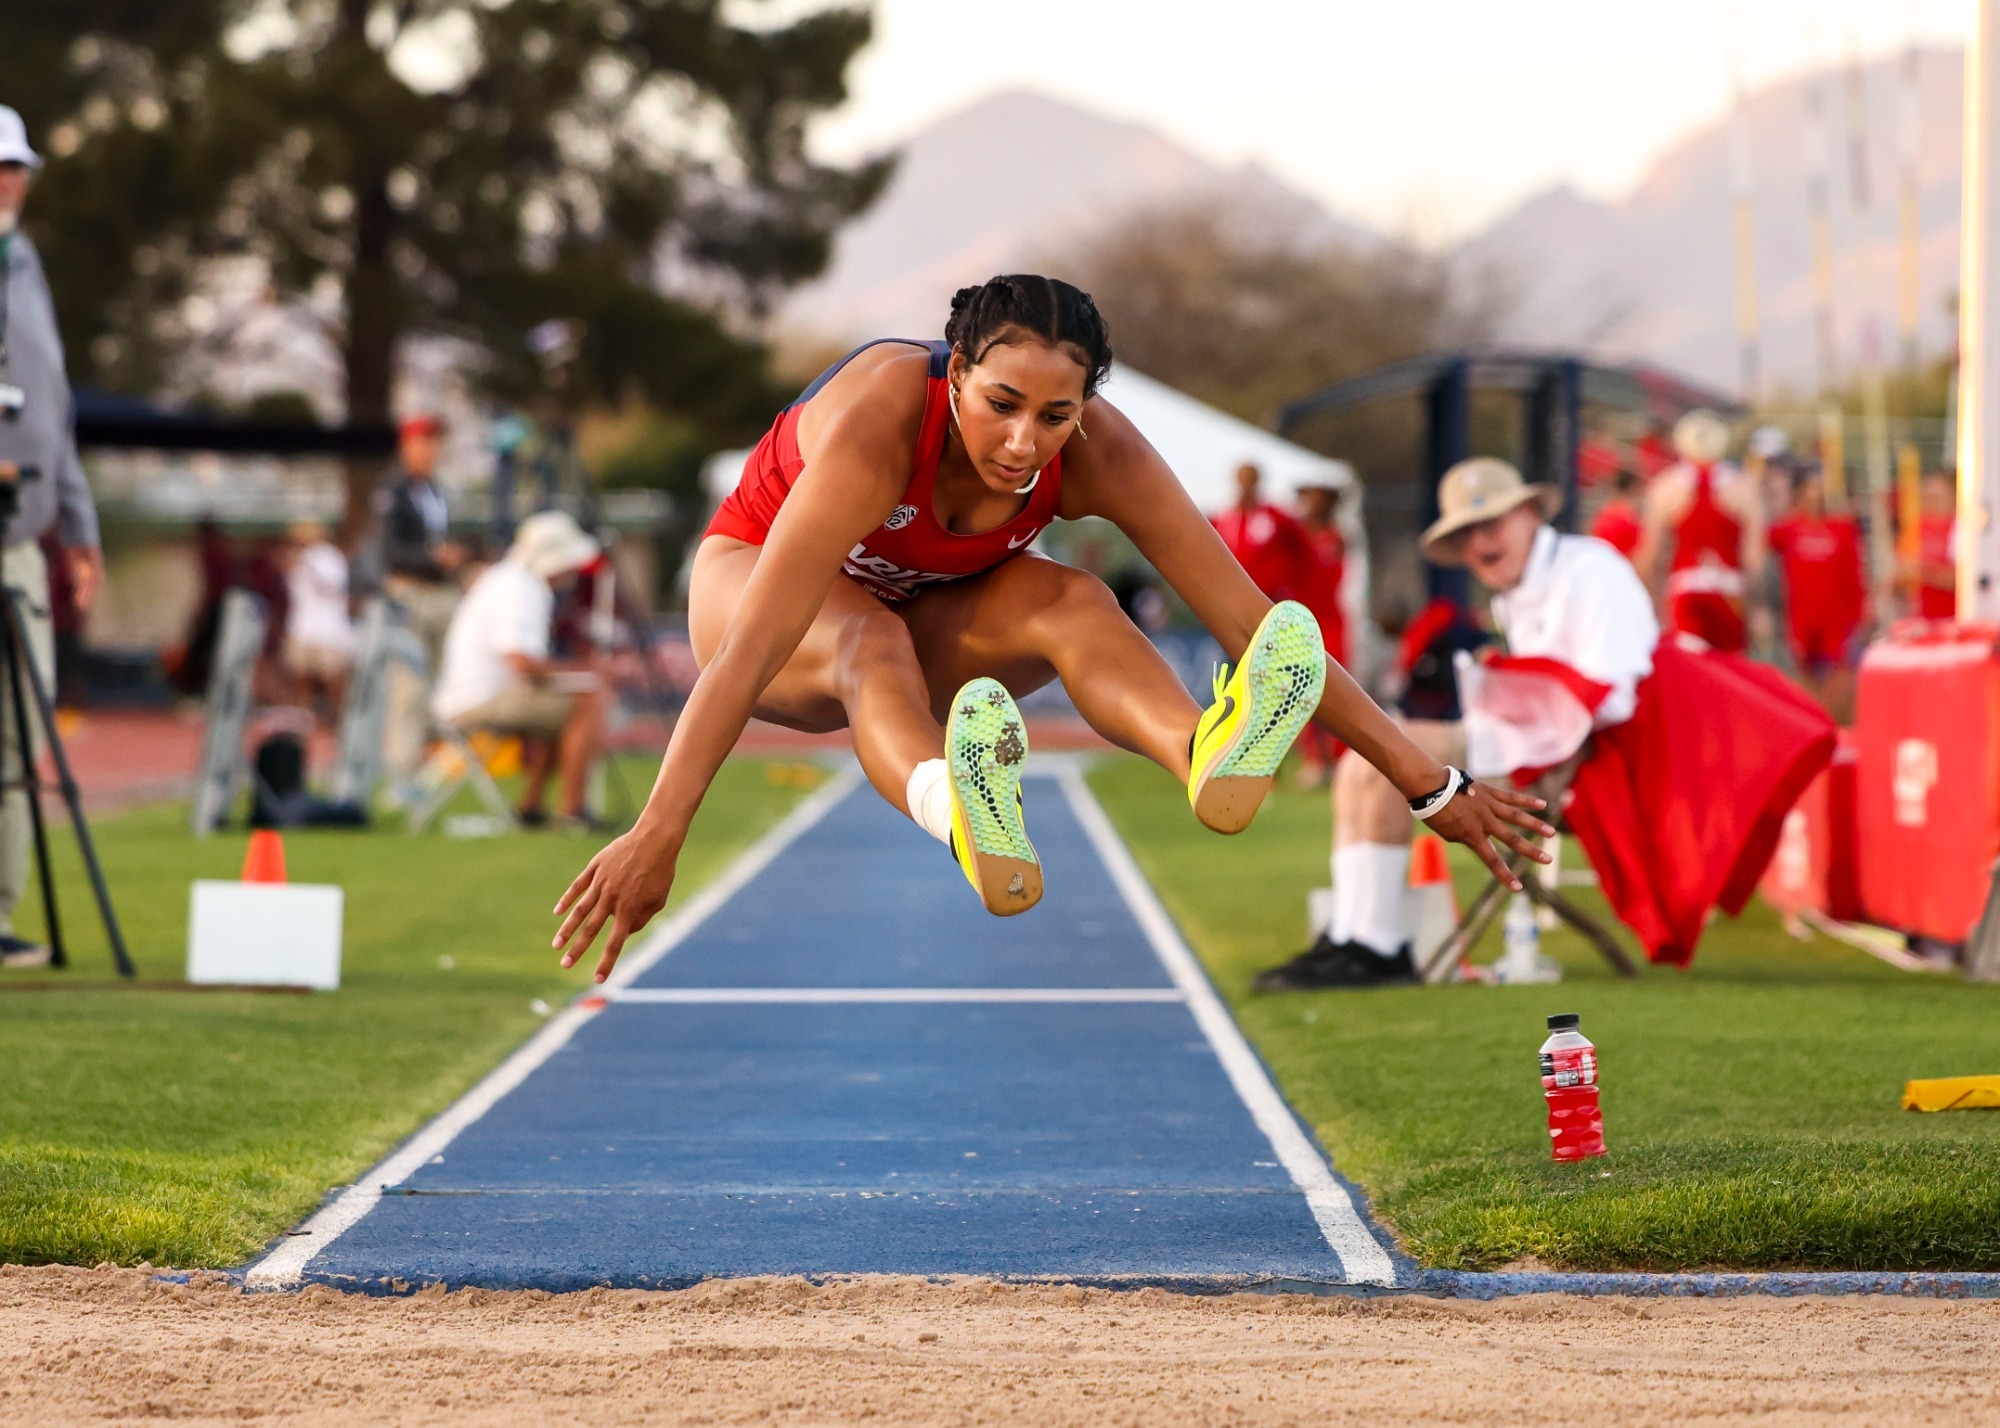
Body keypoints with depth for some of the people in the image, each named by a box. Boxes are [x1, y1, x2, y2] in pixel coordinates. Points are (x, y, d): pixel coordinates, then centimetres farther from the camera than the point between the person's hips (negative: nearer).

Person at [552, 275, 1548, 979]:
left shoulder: (1098, 455, -25)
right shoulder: (879, 419, -37)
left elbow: (1252, 624, -23)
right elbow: (752, 648, -45)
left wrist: (1428, 783, -25)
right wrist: (656, 837, -52)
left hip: (938, 614, 4)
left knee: (1071, 601, -29)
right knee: (870, 639, -39)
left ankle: (1205, 756, -61)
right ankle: (958, 819, -73)